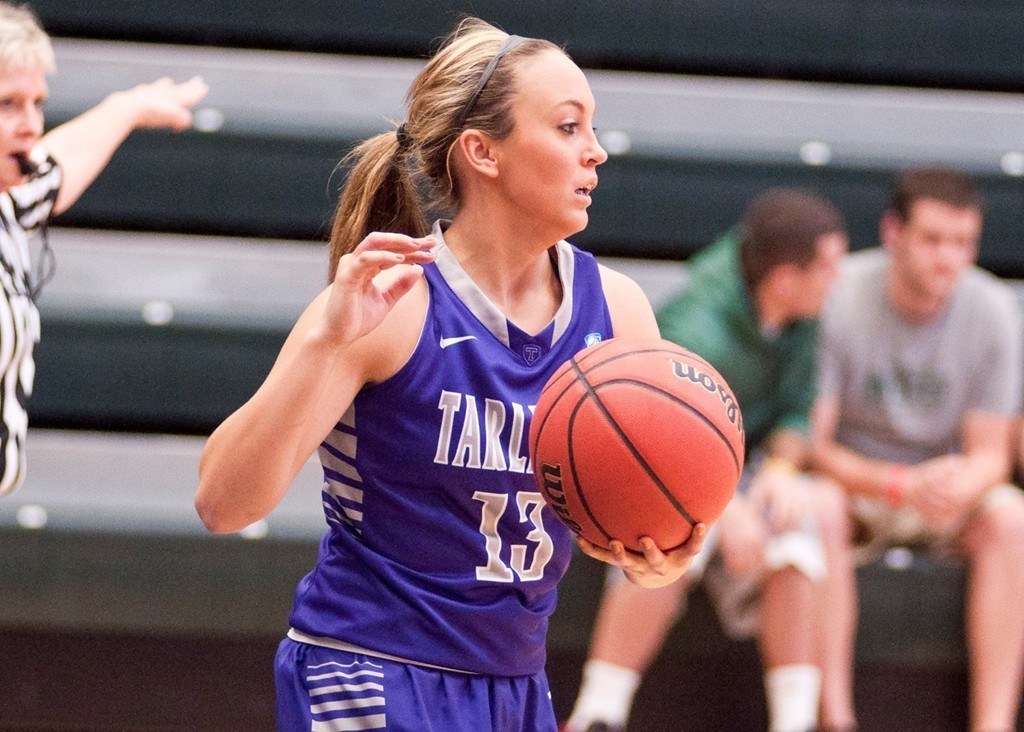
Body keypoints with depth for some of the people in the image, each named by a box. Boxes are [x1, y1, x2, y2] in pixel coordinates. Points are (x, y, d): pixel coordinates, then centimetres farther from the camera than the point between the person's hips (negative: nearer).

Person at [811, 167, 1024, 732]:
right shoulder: (838, 299, -17)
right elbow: (812, 442, -16)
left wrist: (963, 483, -31)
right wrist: (900, 486, -33)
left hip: (946, 495, 2)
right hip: (850, 479, -2)